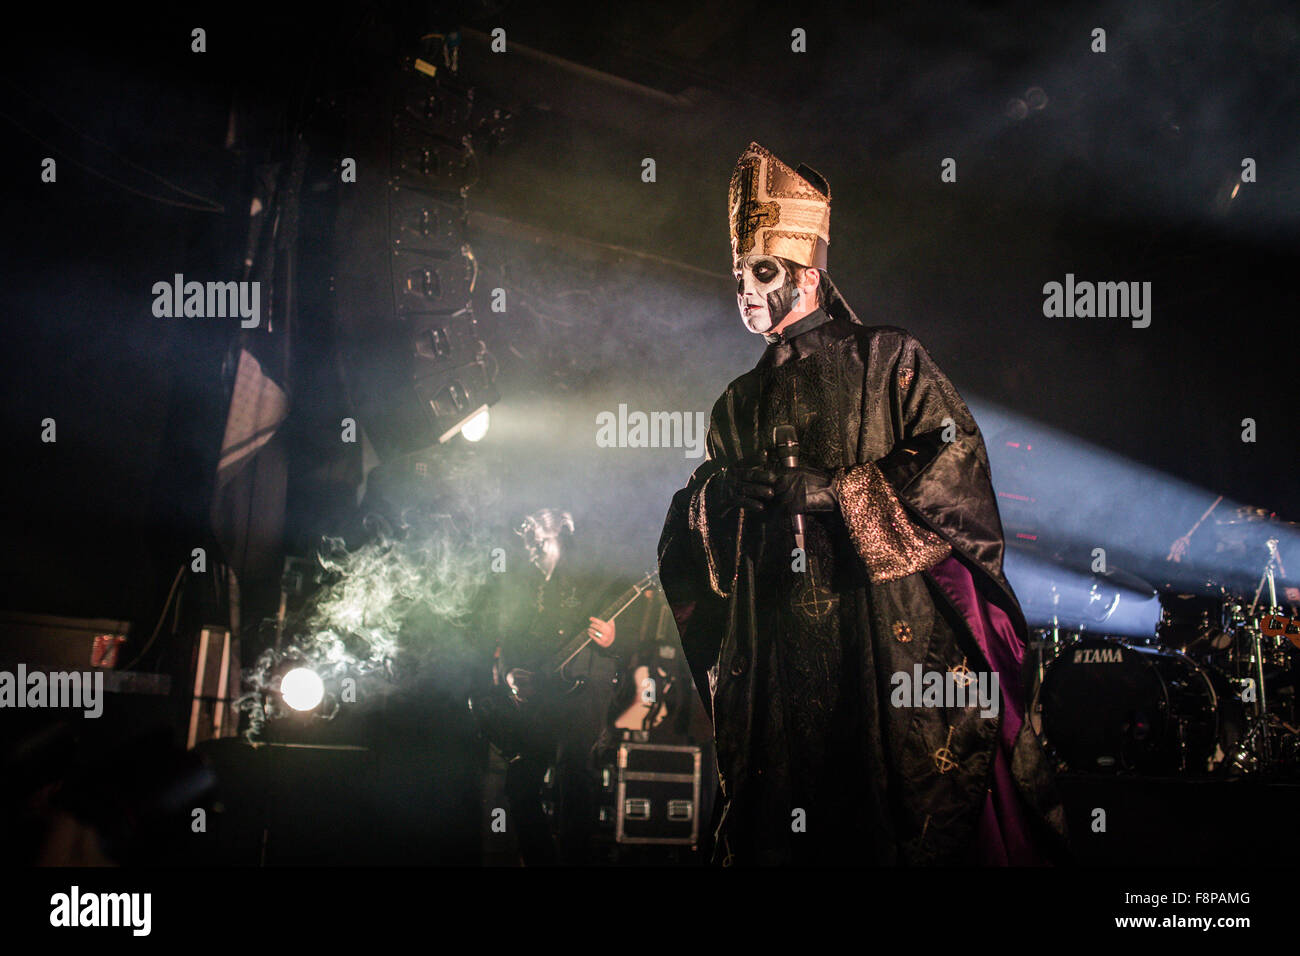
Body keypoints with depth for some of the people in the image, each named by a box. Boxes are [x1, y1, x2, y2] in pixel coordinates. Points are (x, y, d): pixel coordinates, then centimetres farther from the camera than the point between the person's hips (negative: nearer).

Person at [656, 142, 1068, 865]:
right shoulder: (739, 405, 21)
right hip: (781, 653, 4)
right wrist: (718, 495, -4)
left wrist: (829, 489, -13)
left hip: (893, 634, -4)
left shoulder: (886, 359, 6)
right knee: (785, 824, 1)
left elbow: (956, 458, -8)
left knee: (932, 811, -6)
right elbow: (683, 535, 19)